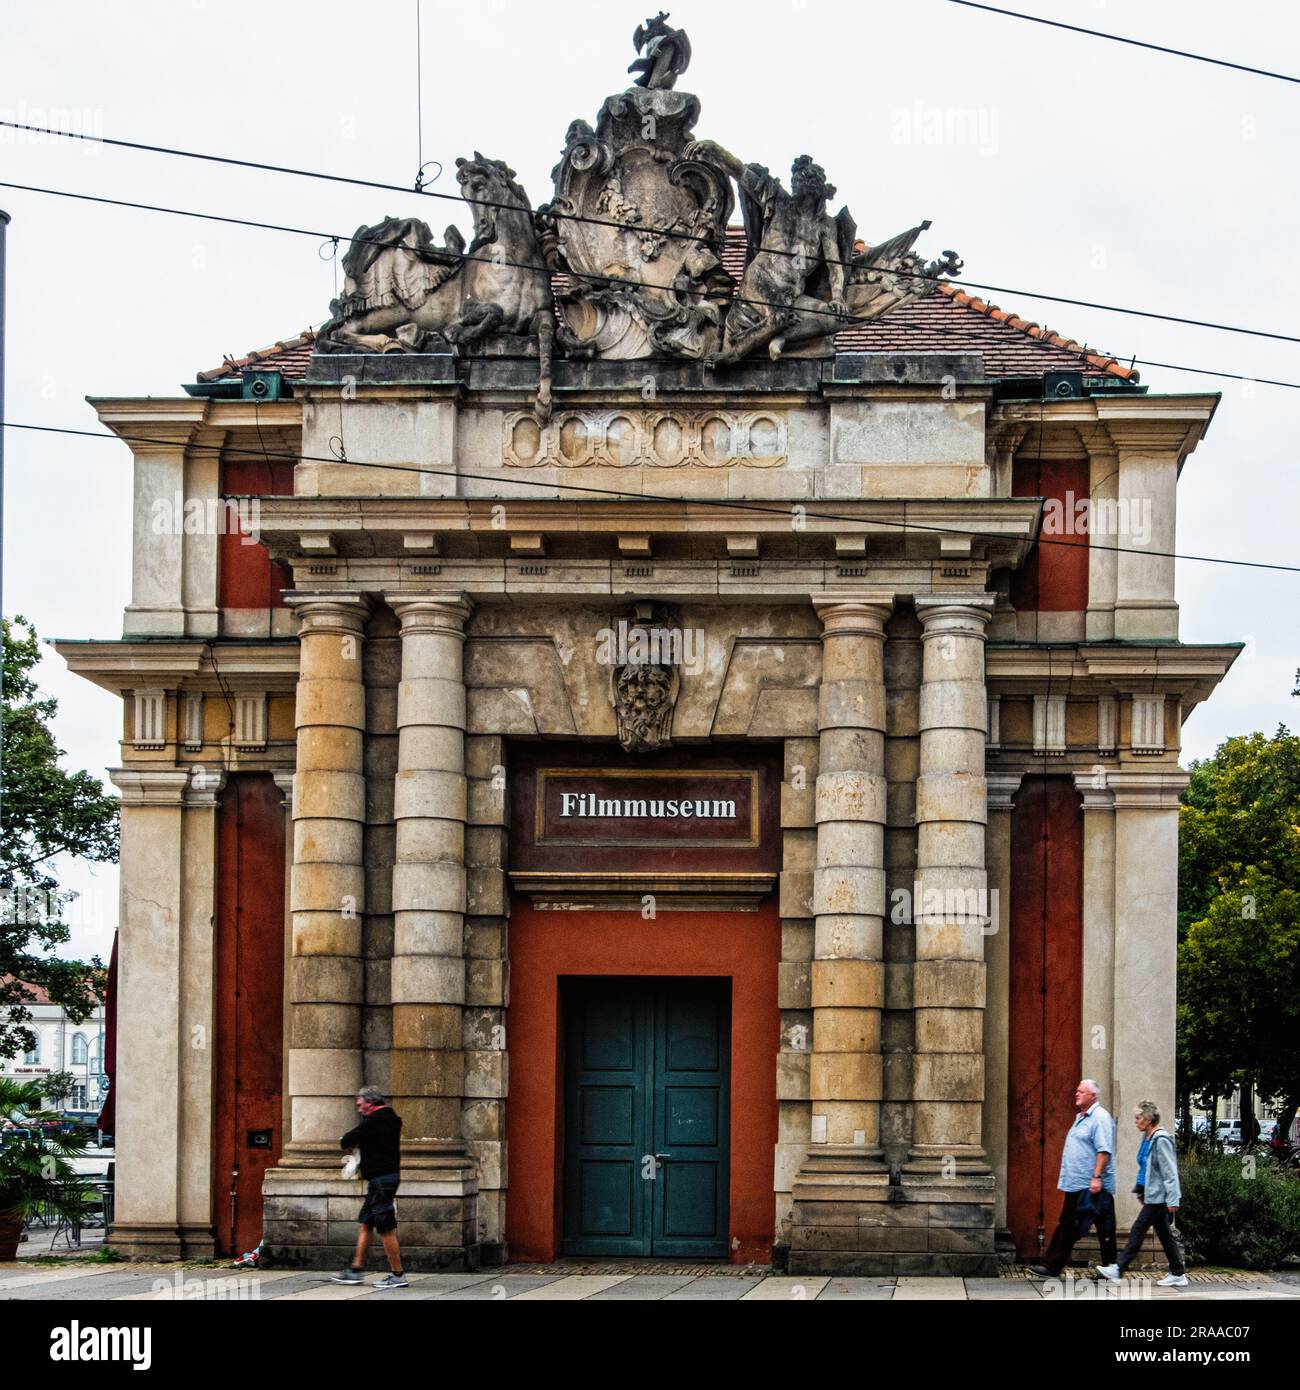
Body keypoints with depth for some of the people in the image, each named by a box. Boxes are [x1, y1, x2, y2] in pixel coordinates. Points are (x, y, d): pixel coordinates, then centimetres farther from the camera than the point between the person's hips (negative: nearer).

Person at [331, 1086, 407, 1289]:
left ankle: (398, 1275, -4)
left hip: (381, 1179, -10)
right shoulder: (389, 1119, 16)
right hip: (388, 1175, 10)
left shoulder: (375, 1120, -15)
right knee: (365, 1224, 13)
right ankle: (356, 1270, 17)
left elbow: (348, 1140, -12)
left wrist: (346, 1144, 11)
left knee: (386, 1228, -7)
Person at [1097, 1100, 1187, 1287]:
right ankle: (1178, 1274, 16)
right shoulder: (1147, 1138, 12)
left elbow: (1170, 1172, -18)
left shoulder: (1161, 1140, -16)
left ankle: (1118, 1270, -6)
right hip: (1152, 1195, 10)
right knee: (1164, 1234, 11)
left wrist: (1172, 1199, -21)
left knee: (1138, 1231, -7)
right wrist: (1139, 1189, 19)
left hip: (1157, 1196, -10)